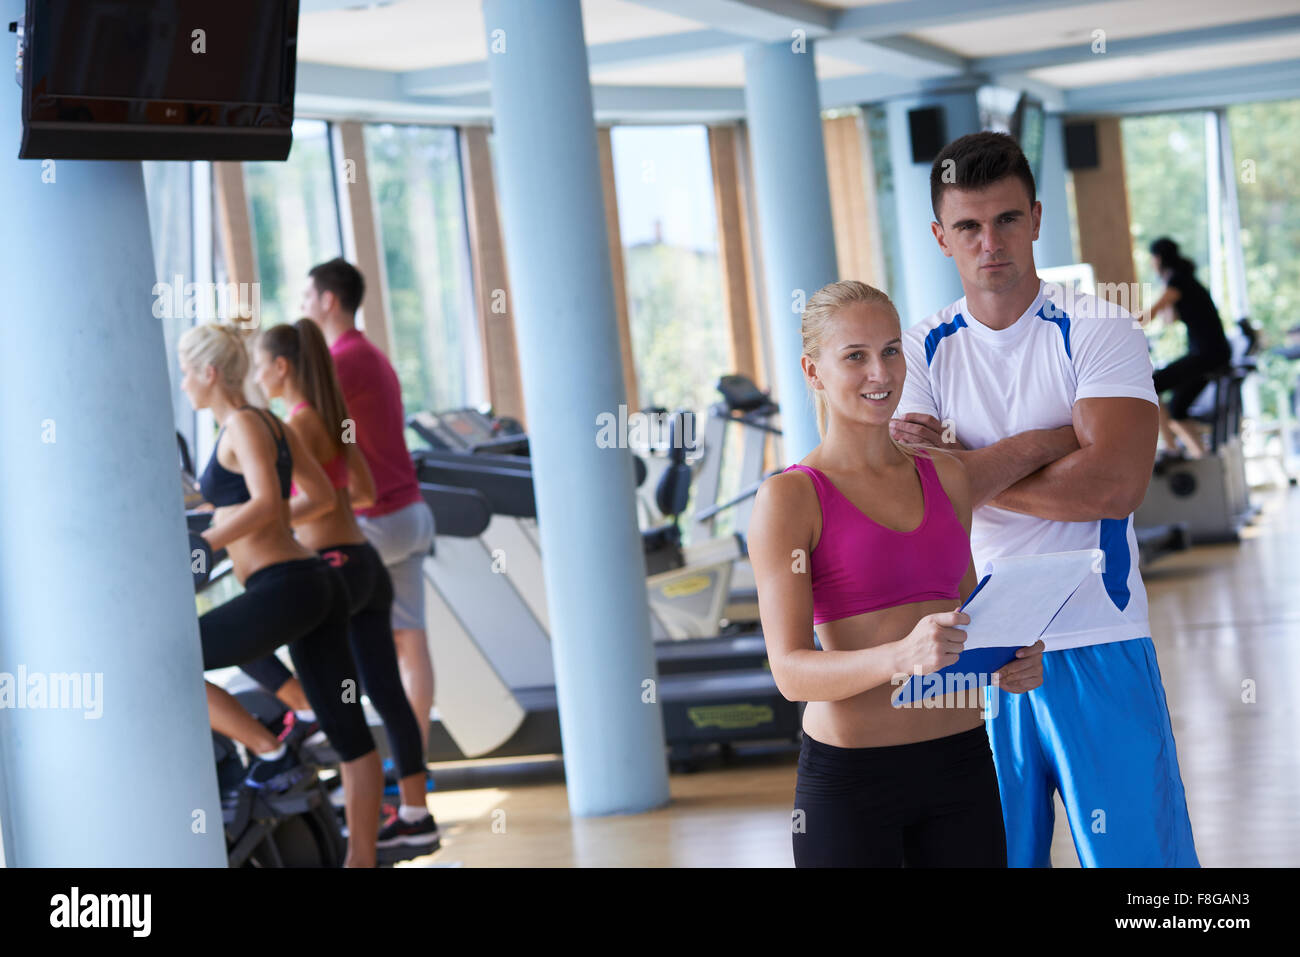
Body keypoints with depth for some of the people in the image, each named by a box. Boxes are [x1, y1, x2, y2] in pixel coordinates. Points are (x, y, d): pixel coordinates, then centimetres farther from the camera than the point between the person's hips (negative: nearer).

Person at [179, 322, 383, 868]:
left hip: (284, 591, -10)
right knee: (347, 732, 9)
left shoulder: (244, 425, -9)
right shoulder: (273, 424, 17)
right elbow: (322, 496, 26)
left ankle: (272, 754, 0)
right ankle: (361, 860, 13)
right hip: (318, 584, 10)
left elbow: (267, 503, -23)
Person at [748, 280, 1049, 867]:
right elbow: (791, 670, -14)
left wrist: (1012, 661, -2)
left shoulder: (945, 478, 10)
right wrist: (901, 658, -31)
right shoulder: (789, 499, -7)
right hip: (850, 779, -5)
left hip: (961, 766, 5)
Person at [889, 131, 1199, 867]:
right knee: (996, 851, 8)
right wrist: (1037, 444, -14)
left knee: (1139, 847, -2)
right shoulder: (923, 351, 6)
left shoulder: (1100, 332, -3)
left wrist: (969, 470, -10)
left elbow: (1117, 484, -17)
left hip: (1098, 646, -3)